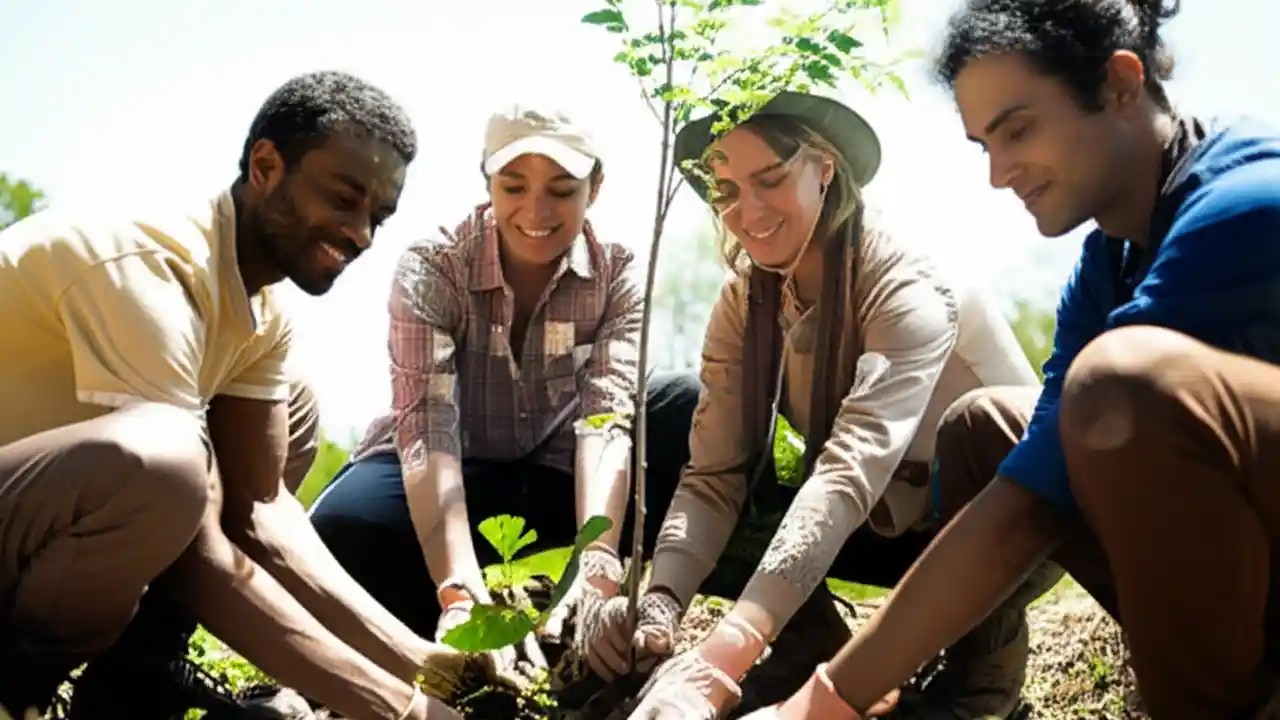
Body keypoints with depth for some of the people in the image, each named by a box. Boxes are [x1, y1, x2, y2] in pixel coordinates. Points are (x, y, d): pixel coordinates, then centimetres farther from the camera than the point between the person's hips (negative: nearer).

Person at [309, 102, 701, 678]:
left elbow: (607, 414, -27)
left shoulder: (618, 276, -13)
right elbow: (427, 424, -33)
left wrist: (598, 565, -46)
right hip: (448, 480, -2)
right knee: (338, 537, -35)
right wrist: (462, 594, -49)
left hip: (555, 478, 2)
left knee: (687, 405, -24)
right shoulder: (430, 270, -19)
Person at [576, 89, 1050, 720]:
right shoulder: (744, 302, -10)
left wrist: (716, 665, -52)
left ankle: (991, 636, -11)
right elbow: (714, 473, -16)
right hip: (895, 523, 5)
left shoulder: (907, 291, -29)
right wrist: (659, 604, -37)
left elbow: (850, 474, -41)